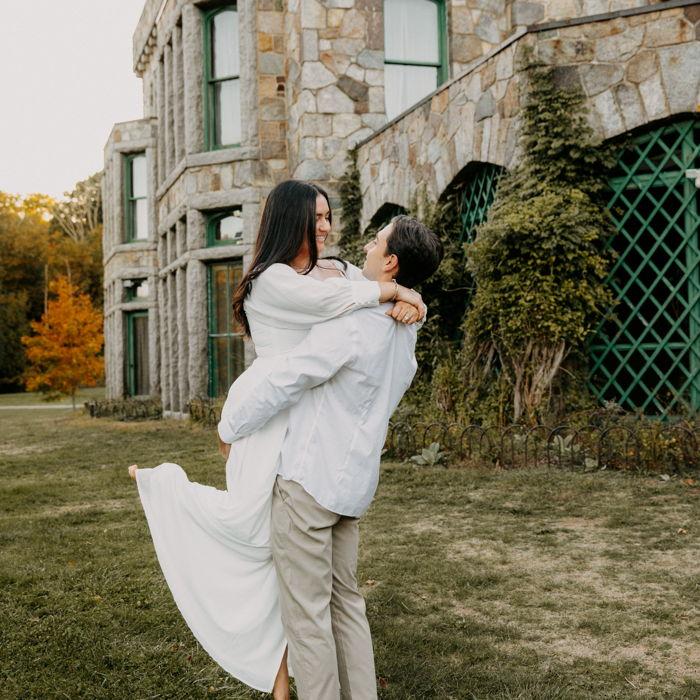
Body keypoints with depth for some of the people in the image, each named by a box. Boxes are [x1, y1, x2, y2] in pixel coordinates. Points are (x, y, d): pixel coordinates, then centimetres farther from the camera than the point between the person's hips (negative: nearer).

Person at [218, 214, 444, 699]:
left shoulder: (352, 325, -20)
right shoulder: (405, 333, 9)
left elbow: (281, 383, -15)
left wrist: (230, 427, -1)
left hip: (309, 478, -9)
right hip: (353, 482, 9)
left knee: (307, 610, 1)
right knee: (345, 602, 17)